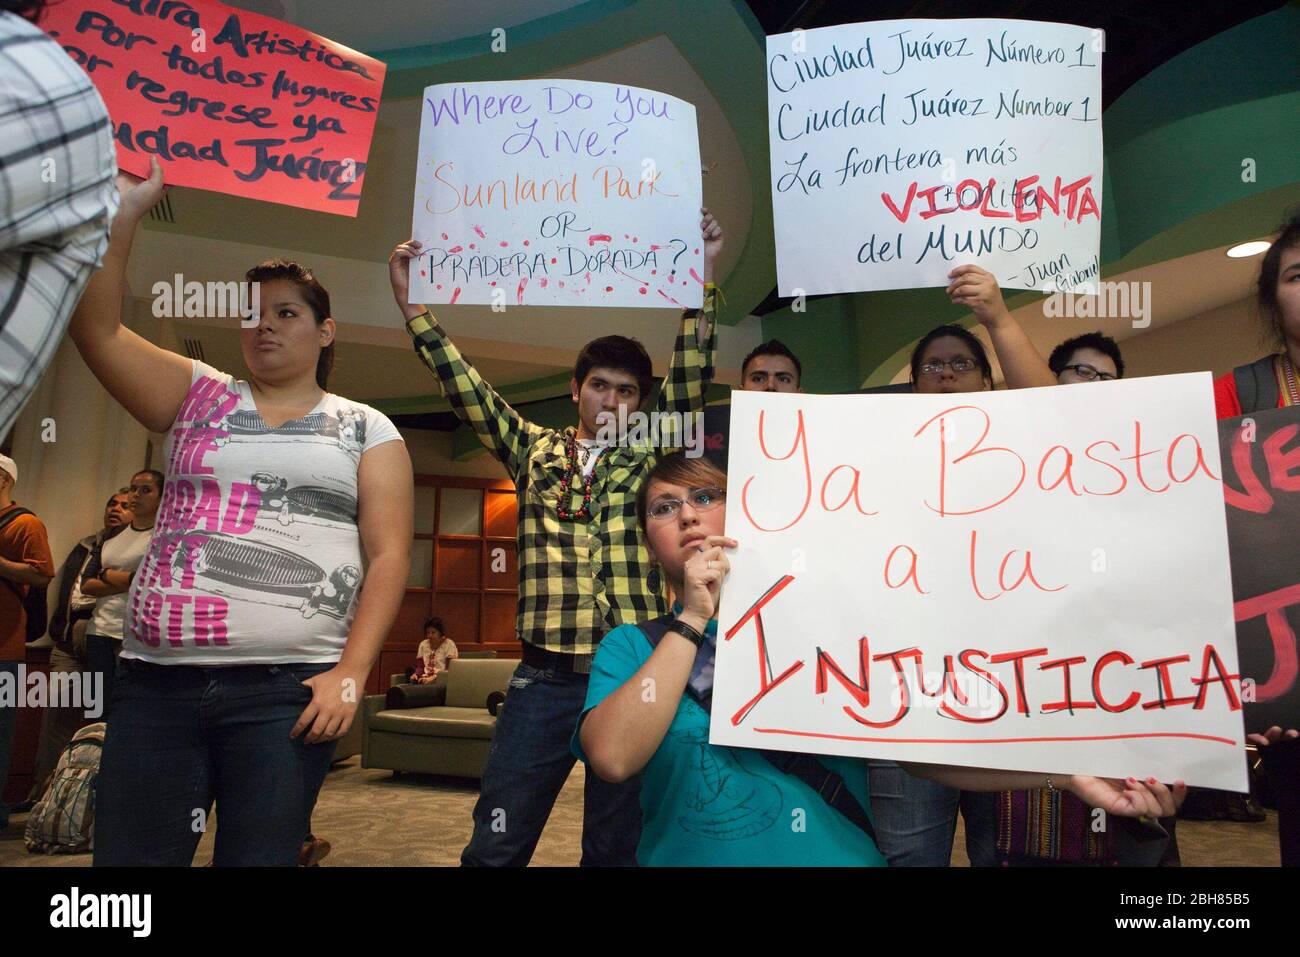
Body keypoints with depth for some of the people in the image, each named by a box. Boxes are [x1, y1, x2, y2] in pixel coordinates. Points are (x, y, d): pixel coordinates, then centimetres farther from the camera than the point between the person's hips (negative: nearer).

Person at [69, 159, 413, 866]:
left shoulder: (365, 430, 7)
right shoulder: (198, 397, 15)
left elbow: (389, 556, -1)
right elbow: (96, 329, 3)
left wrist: (350, 674, -11)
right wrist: (124, 208, 0)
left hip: (287, 691, -2)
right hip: (154, 682, 3)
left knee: (258, 856, 2)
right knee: (128, 854, 4)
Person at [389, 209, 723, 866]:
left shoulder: (652, 459, 9)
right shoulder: (534, 451, 11)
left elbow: (690, 377, 0)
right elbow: (465, 387, 5)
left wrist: (703, 277, -8)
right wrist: (412, 302, -1)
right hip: (545, 677, 1)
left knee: (617, 847, 11)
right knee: (496, 847, 1)